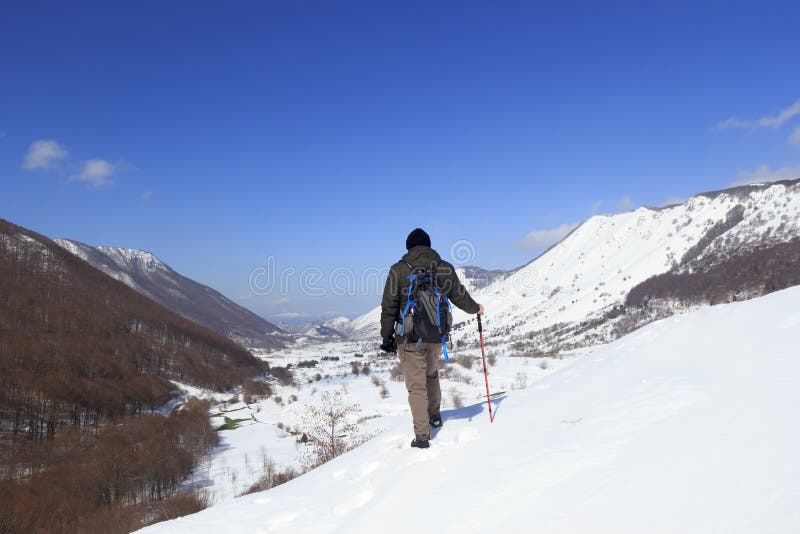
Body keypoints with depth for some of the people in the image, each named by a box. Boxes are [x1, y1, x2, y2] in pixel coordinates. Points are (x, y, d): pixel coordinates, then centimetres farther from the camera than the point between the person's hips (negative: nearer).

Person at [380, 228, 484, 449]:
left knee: (416, 385, 5)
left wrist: (387, 337, 3)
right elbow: (460, 297, 12)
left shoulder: (399, 270, -7)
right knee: (432, 374, 28)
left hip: (410, 338, -3)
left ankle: (422, 435, 7)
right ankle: (435, 416, 37)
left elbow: (389, 307, -6)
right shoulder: (446, 269, 1)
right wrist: (475, 308, 33)